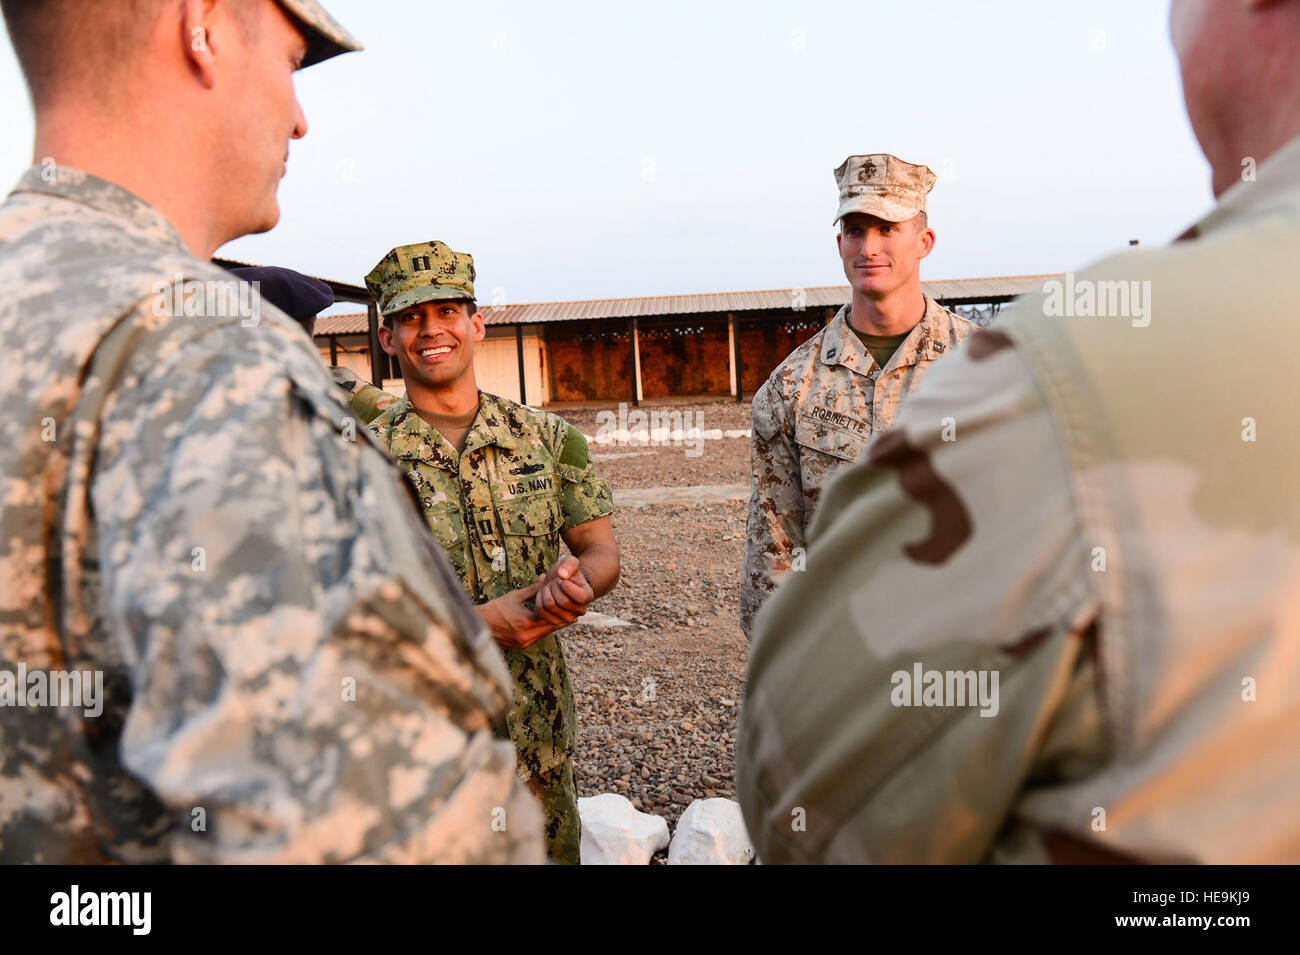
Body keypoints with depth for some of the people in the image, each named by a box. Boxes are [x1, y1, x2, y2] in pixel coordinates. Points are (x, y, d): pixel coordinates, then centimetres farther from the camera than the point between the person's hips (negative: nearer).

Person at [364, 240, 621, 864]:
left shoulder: (547, 438, 4)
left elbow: (601, 548, 4)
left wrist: (576, 582, -21)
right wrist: (479, 620, -22)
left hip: (541, 732, 3)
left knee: (555, 850, 18)